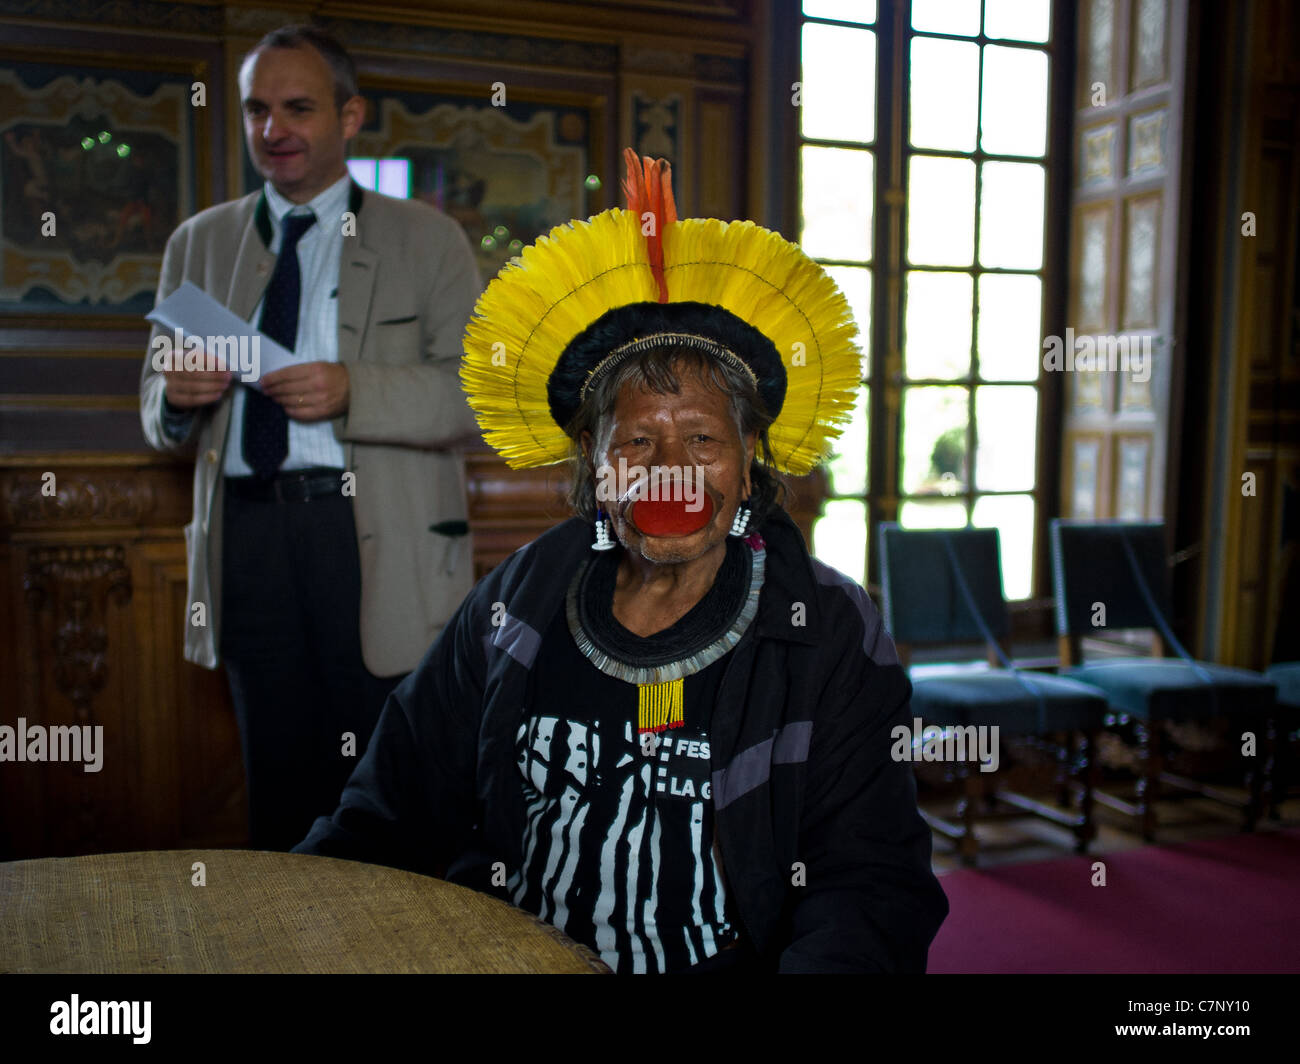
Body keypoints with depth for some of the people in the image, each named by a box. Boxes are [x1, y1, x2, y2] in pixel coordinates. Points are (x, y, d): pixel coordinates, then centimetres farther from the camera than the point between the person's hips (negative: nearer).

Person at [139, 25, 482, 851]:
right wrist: (177, 397, -7)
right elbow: (157, 411, 18)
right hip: (247, 531, 3)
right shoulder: (199, 244, 17)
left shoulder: (427, 240, 6)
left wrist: (353, 394, -18)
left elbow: (484, 391, -4)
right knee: (279, 777, 11)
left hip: (377, 539, -3)